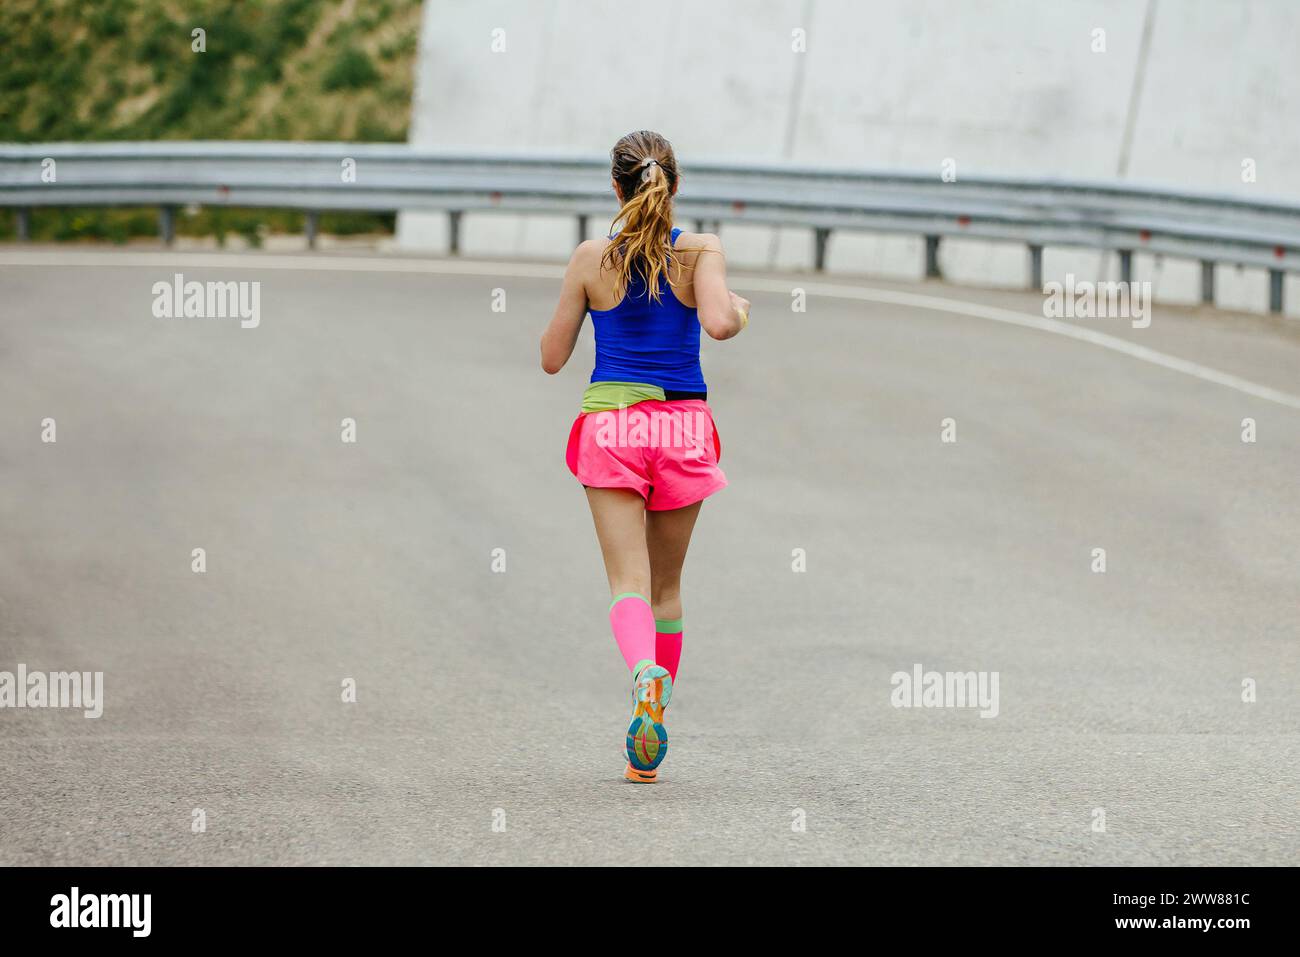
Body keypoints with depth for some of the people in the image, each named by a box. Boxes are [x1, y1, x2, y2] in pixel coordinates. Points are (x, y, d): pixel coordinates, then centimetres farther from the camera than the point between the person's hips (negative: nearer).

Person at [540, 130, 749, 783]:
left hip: (611, 421, -1)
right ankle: (651, 733, 20)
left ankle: (645, 674, -40)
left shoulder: (591, 258, 0)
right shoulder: (701, 251, -3)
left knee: (629, 580, -8)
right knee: (667, 582, 15)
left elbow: (552, 357, 4)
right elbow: (719, 324, -20)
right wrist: (739, 310, 2)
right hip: (682, 424, 1)